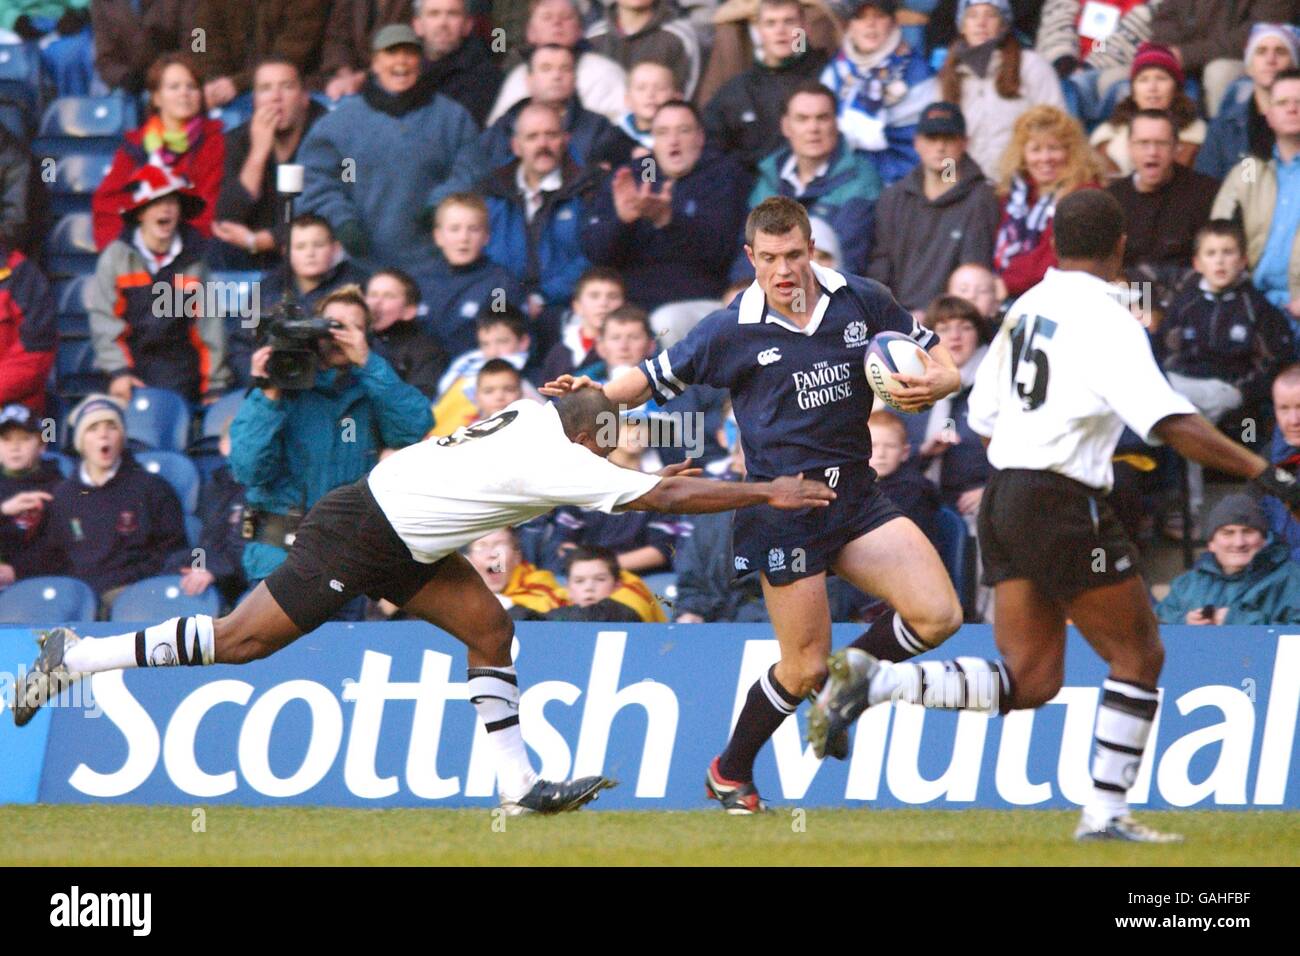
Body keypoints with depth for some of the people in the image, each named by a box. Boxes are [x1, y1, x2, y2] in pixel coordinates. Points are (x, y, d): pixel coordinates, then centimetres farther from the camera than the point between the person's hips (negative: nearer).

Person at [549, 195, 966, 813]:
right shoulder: (733, 331, -5)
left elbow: (942, 366, 8)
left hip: (856, 499, 4)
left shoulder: (864, 303, 2)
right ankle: (730, 772, 22)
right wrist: (595, 395, -12)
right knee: (804, 668, -3)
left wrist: (934, 384, -15)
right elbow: (655, 379, 7)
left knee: (937, 616, -12)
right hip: (781, 512, -4)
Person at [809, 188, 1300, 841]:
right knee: (1138, 656, 5)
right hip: (1064, 505, -8)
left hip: (1003, 499, 8)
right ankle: (1105, 813, 2)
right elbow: (1172, 424, -21)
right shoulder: (1106, 320, -11)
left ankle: (871, 680, -6)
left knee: (1029, 681, 7)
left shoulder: (1026, 307, 13)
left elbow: (984, 417, 18)